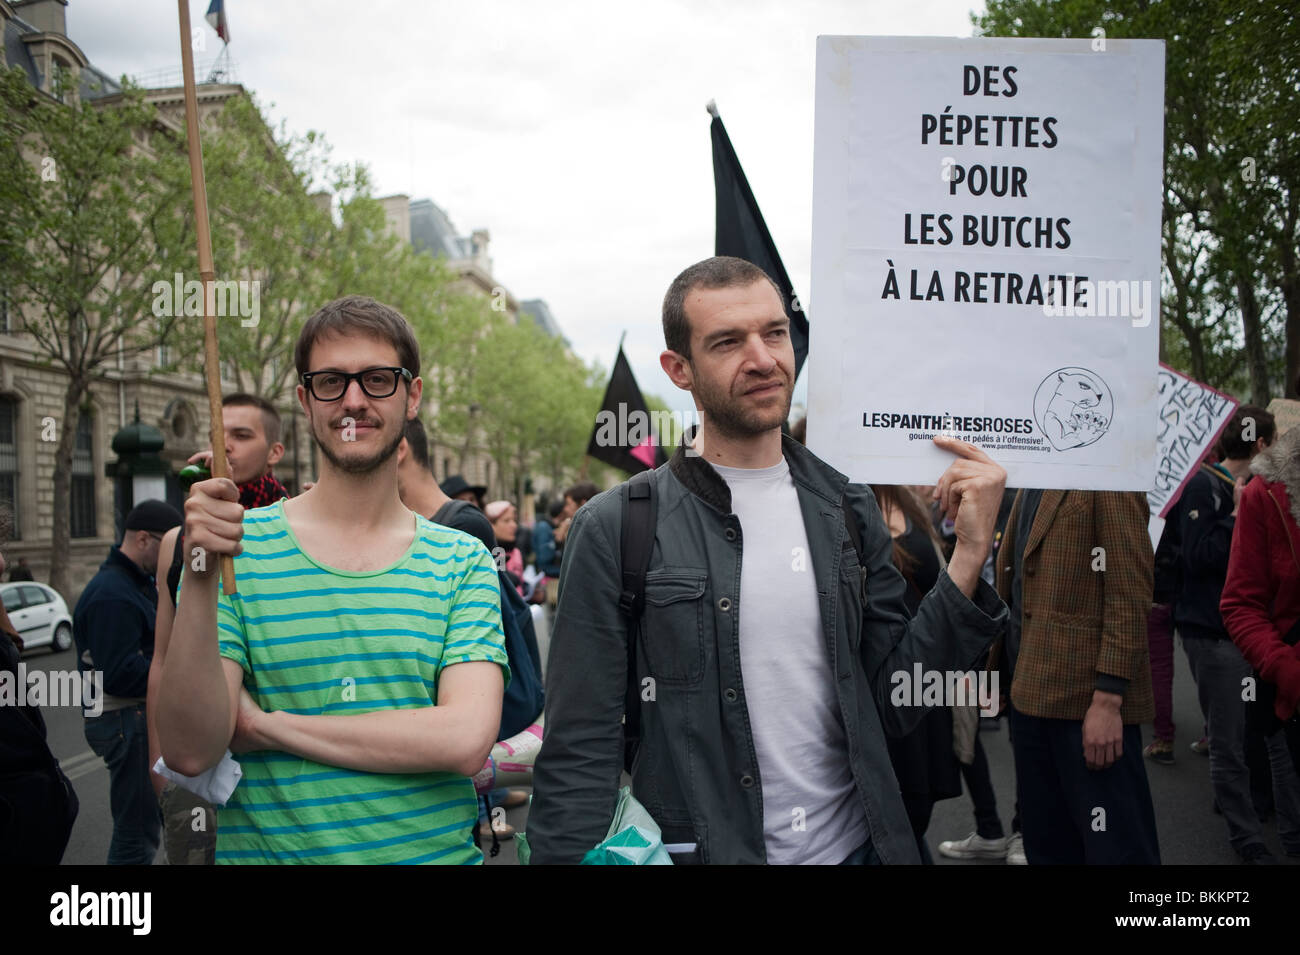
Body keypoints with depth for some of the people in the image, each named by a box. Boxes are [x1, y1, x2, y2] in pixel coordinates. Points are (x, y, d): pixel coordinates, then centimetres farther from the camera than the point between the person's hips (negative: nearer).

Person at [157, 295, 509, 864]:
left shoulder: (462, 562, -4)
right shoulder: (240, 546, -6)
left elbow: (465, 740, -17)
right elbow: (189, 752, -14)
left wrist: (266, 725, -16)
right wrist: (200, 579, -26)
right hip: (265, 847, -1)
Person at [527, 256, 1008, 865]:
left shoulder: (848, 509, 0)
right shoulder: (613, 531, -13)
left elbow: (893, 705, -2)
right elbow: (579, 758, -11)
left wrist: (970, 552, -9)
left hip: (852, 843, 4)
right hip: (696, 846, -3)